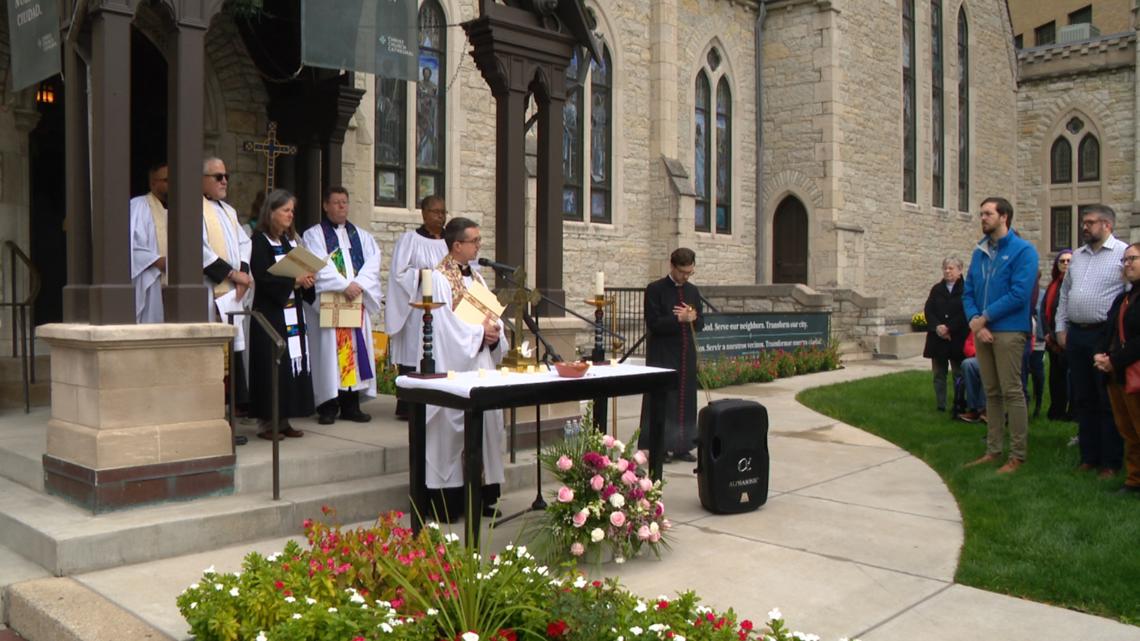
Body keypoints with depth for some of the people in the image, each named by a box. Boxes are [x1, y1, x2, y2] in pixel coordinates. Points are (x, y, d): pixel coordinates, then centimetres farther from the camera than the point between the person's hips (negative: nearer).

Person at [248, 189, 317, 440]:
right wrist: (294, 281, -18)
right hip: (269, 313, -7)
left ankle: (283, 419, 13)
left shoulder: (291, 240, 16)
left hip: (292, 311, 7)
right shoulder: (260, 241, -7)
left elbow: (301, 271, 19)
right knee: (271, 365, -6)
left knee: (293, 361, 6)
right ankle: (266, 421, 2)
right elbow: (263, 277, -16)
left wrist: (306, 281, -2)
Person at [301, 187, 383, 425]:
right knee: (329, 350, -5)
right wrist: (344, 285, -19)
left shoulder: (361, 236, 18)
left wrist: (359, 284, -13)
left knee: (356, 349, 1)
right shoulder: (313, 235, 5)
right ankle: (328, 406, 0)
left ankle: (351, 405, 7)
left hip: (357, 300, 4)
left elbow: (373, 262, 4)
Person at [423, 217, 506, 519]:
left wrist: (494, 332, -5)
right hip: (454, 366, -8)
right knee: (454, 425, -5)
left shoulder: (476, 278, 16)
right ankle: (450, 502, 2)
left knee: (484, 424, 7)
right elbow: (444, 323, -17)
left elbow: (493, 314, 16)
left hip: (481, 362, 8)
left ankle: (480, 495, 16)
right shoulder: (438, 278, -9)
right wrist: (479, 331, -14)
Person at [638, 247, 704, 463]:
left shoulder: (693, 291, 13)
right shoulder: (655, 289, -5)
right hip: (663, 356, -5)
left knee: (686, 400, 7)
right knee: (662, 402, -2)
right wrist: (679, 319, -22)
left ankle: (681, 447, 15)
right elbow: (653, 323, -12)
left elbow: (700, 324, 13)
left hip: (686, 355, 6)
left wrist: (692, 317, -9)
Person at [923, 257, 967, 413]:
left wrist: (949, 328, -16)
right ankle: (941, 405, 11)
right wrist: (937, 327, -14)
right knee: (939, 374, 6)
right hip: (938, 338, 4)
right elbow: (928, 310, 3)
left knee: (960, 374, 0)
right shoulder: (937, 289, 12)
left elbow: (965, 313, -12)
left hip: (958, 339, -4)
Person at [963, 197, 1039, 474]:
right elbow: (968, 292, 11)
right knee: (992, 393, 12)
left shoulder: (1023, 250, -6)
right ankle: (993, 450, 20)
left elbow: (1019, 294, -15)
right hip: (982, 331, 6)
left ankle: (1017, 456, 4)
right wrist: (974, 321, -6)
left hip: (1008, 331, -6)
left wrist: (984, 318, -13)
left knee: (1012, 392, -3)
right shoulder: (979, 252, 13)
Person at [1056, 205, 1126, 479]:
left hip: (1105, 335, -6)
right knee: (1083, 400, 12)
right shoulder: (1077, 256, 14)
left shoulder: (1123, 253, -7)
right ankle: (1089, 457, 21)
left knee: (1108, 402, 1)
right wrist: (1061, 328, 13)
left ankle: (1111, 462, 9)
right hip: (1076, 335, 7)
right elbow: (1064, 294, 19)